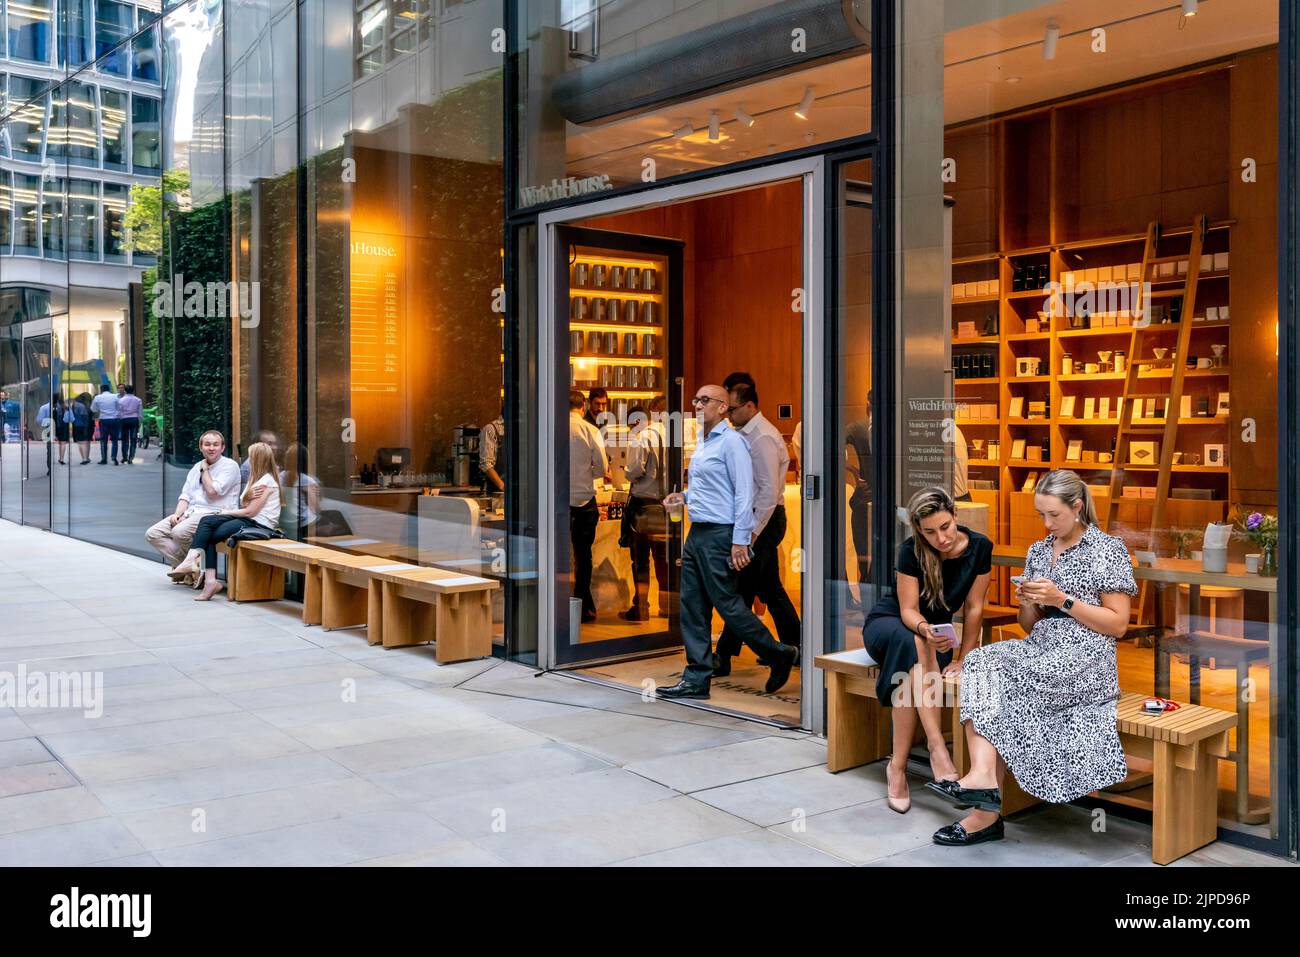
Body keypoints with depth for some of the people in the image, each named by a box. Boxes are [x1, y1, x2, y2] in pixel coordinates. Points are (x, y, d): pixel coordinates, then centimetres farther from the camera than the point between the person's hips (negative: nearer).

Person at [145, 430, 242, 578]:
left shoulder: (229, 465, -3)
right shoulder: (197, 467, 19)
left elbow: (212, 492, -15)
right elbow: (185, 496, 14)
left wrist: (205, 470, -1)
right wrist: (178, 514, -5)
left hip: (214, 514, -7)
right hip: (190, 512, 8)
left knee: (179, 532, -31)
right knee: (152, 534, -7)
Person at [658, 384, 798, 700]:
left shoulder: (731, 441, -11)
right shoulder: (701, 442, 18)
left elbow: (744, 493, -16)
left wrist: (740, 541, -21)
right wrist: (685, 497, 11)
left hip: (721, 534, -9)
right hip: (697, 533, 9)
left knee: (728, 604, -4)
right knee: (692, 608, 7)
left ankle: (779, 655, 14)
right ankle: (696, 679, 12)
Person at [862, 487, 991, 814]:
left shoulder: (979, 547, -13)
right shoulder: (912, 550, -21)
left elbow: (973, 608, -7)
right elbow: (908, 610, -20)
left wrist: (964, 661, -12)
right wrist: (924, 629, -43)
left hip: (935, 632, 2)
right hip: (888, 624, -2)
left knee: (911, 671, -36)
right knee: (914, 644, -41)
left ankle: (898, 765, -34)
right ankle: (936, 747, -47)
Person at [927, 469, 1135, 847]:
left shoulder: (1107, 550, 1)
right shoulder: (1038, 551, 18)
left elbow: (1118, 624, -5)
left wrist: (1062, 599, -13)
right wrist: (1027, 602, -3)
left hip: (1084, 655, -6)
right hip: (1040, 648, 6)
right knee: (982, 664, -26)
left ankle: (985, 795, -24)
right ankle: (983, 780, -37)